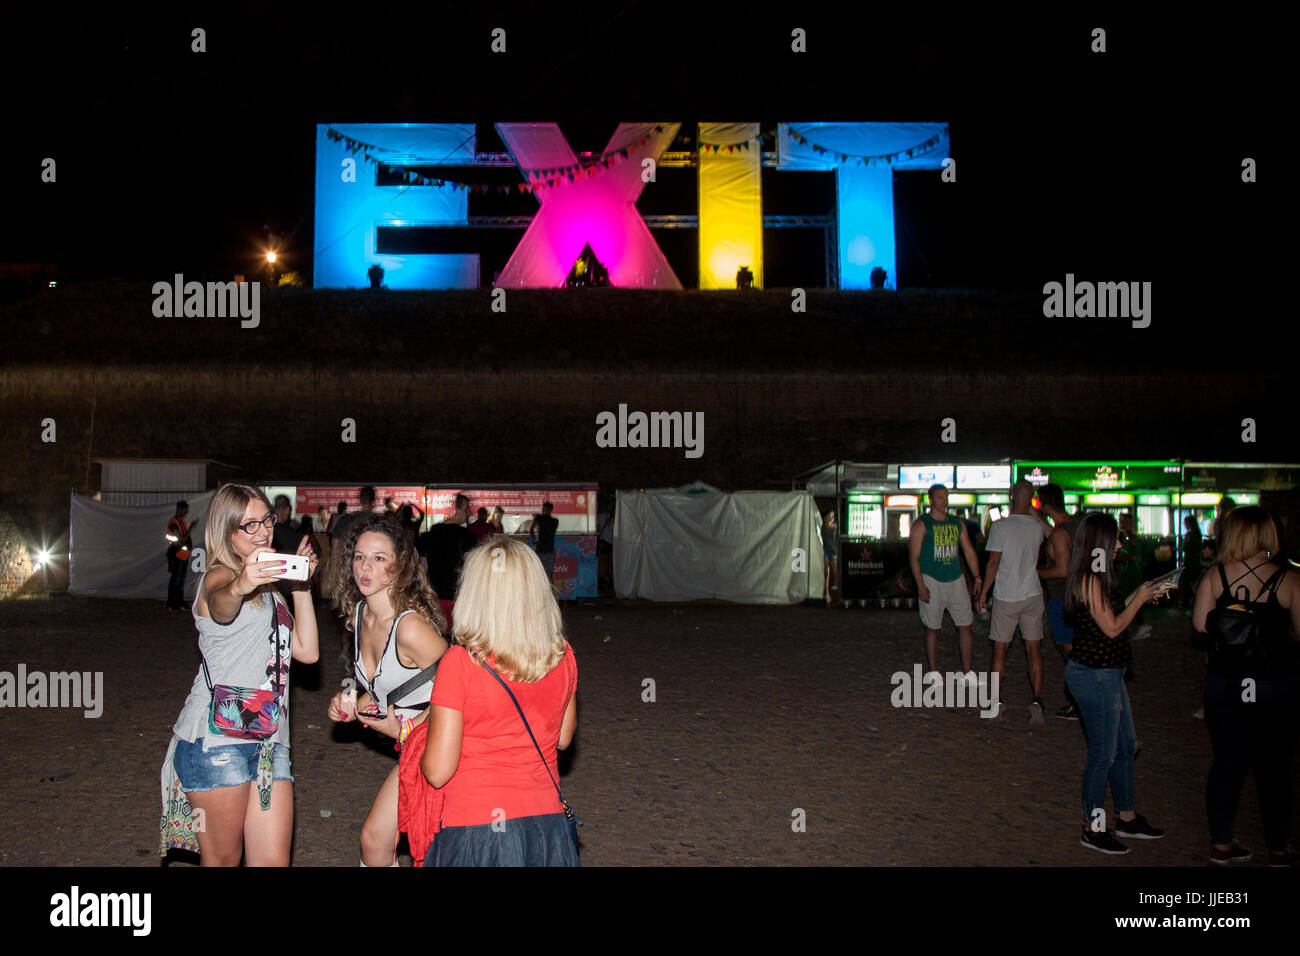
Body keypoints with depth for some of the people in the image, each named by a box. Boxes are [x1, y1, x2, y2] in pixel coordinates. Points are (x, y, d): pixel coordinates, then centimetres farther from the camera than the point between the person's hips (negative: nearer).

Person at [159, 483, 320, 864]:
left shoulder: (267, 590, 23)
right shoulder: (218, 576, -2)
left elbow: (307, 650, 16)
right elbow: (220, 605, -29)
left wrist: (302, 586, 11)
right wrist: (240, 587, -52)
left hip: (270, 742, 7)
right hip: (216, 737, -6)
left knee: (273, 861, -2)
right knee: (223, 860, 0)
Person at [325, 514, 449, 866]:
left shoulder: (410, 626, -25)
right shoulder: (358, 613, 2)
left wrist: (403, 730, -13)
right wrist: (350, 707, 0)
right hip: (413, 748, 8)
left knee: (374, 838, -7)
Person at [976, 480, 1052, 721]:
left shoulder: (1000, 527, -13)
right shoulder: (1038, 527, -1)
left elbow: (993, 563, -12)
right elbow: (1051, 533, 25)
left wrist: (983, 592, -2)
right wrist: (1032, 511, 18)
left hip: (1006, 597, -3)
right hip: (1033, 595, 3)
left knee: (1000, 649, 7)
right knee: (1033, 649, 7)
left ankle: (996, 701, 12)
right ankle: (1037, 700, 1)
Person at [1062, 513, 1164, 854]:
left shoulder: (1095, 579, 11)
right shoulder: (1089, 580, -20)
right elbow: (1112, 628, -18)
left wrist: (1136, 597, 12)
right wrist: (1139, 599, -8)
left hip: (1108, 674, 10)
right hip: (1095, 675, -10)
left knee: (1126, 745, 19)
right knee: (1103, 753, 1)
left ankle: (1127, 818, 33)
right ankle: (1093, 829, 14)